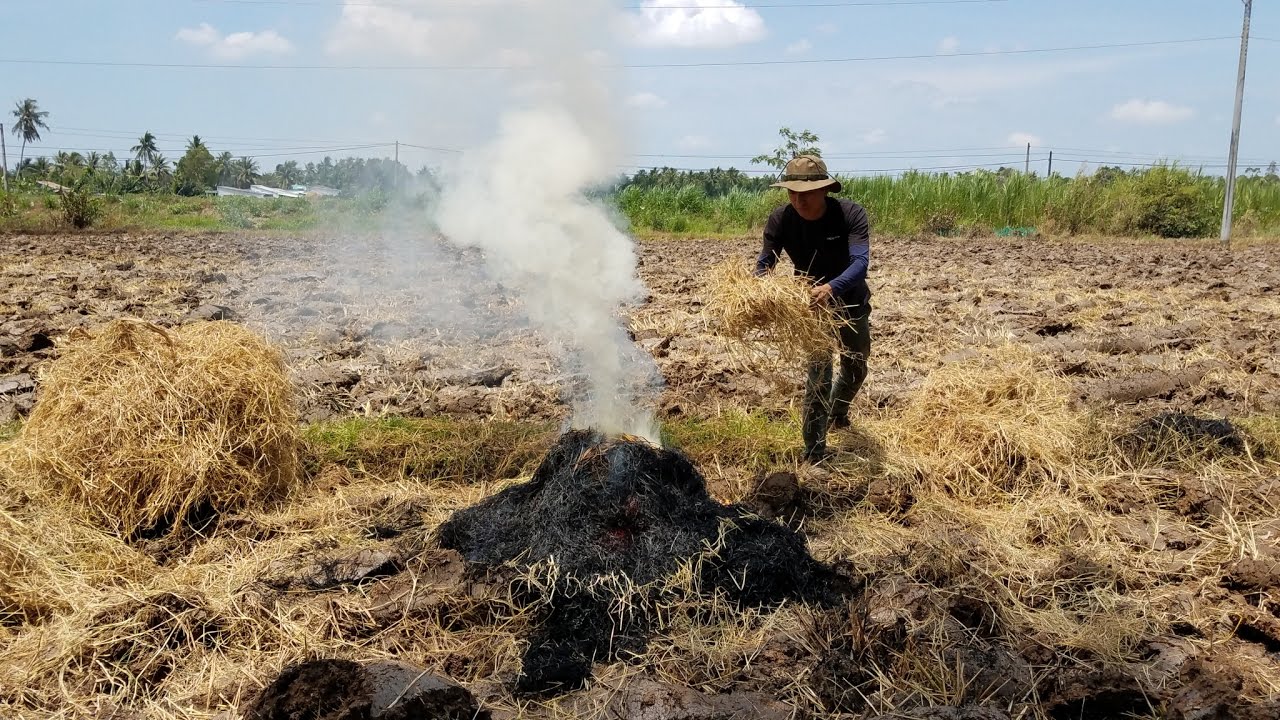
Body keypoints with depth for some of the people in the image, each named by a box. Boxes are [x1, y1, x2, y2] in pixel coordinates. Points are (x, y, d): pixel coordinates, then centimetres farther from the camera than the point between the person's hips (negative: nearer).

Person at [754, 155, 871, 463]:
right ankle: (814, 450, -7)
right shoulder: (780, 220, -22)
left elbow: (860, 261, -40)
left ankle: (837, 411, 53)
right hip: (810, 303, -1)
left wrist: (832, 287, -61)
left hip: (851, 301, 1)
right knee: (819, 370, -16)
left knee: (855, 369, 20)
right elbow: (764, 263, -22)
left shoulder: (851, 214, -29)